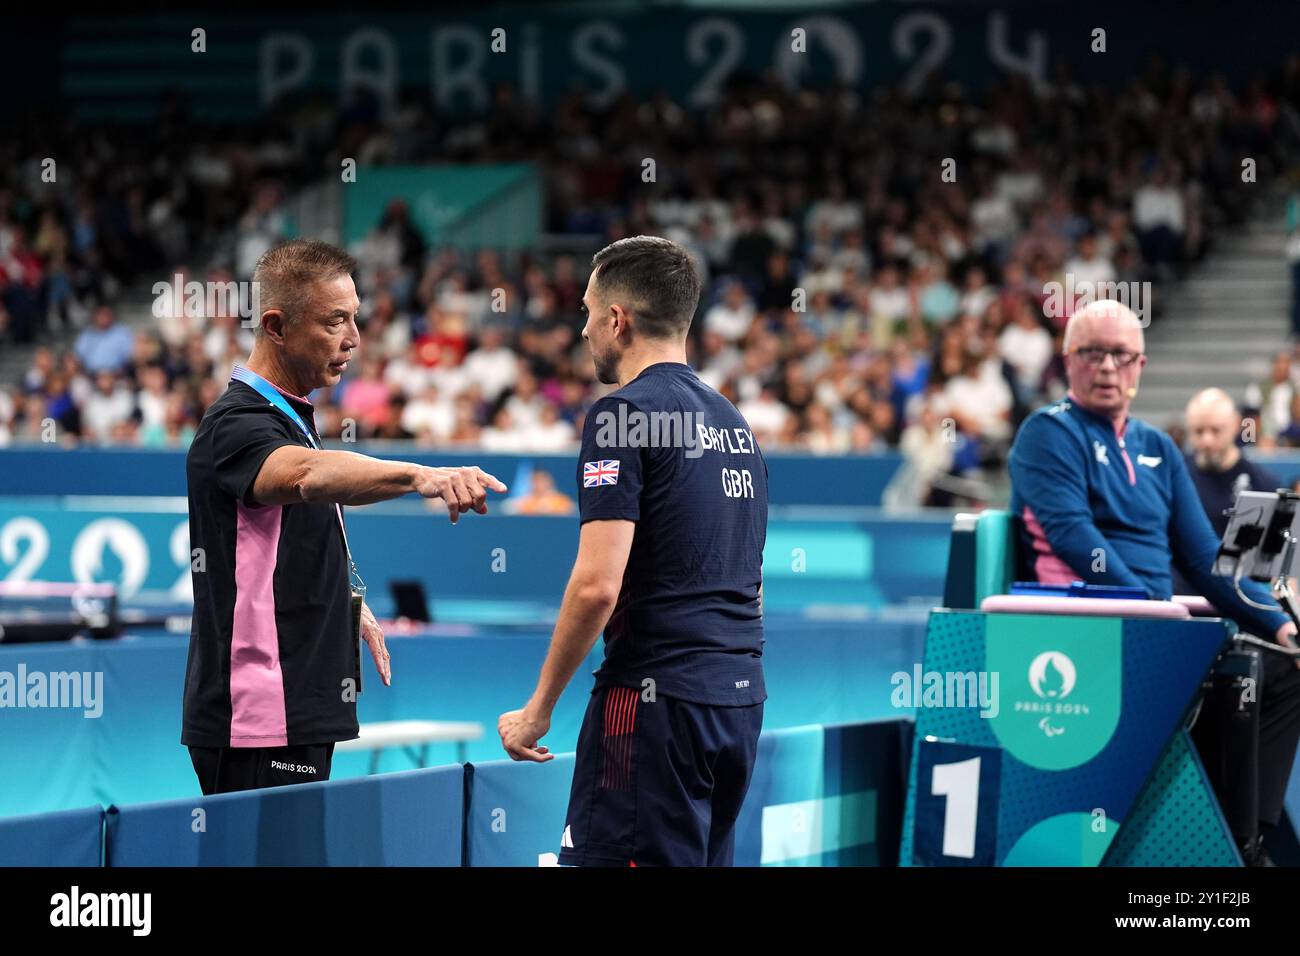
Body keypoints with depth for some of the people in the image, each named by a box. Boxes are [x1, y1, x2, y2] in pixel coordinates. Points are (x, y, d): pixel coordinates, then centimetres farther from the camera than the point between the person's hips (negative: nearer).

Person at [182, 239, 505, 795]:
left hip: (299, 719, 10)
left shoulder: (291, 416, 17)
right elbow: (308, 475, -40)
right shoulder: (236, 425, -16)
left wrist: (349, 602, 18)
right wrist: (419, 475, -55)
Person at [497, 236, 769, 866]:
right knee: (706, 857, 13)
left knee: (604, 858, -5)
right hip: (742, 696, 8)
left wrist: (538, 708, -9)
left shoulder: (622, 415, -10)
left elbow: (597, 585, -17)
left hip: (654, 696, -8)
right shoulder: (731, 420, 16)